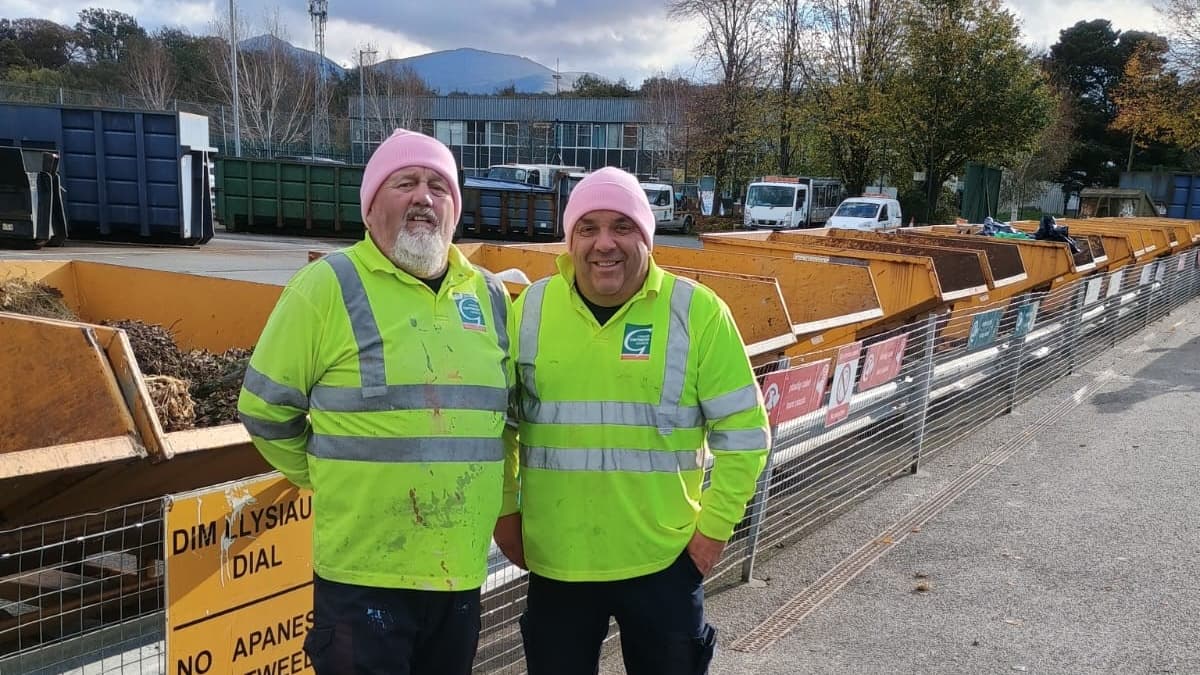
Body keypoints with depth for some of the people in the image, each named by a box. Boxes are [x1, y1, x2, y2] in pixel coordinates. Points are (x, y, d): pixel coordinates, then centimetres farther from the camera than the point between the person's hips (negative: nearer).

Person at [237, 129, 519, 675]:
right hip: (364, 574, -5)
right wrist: (328, 478, 4)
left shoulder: (488, 295, 8)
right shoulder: (330, 284, -8)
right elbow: (265, 407, -2)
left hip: (462, 571, 5)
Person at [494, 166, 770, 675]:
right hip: (555, 558, 2)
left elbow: (743, 430, -5)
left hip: (663, 558, -1)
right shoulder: (529, 309, -2)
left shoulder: (697, 311, -9)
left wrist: (715, 525, -6)